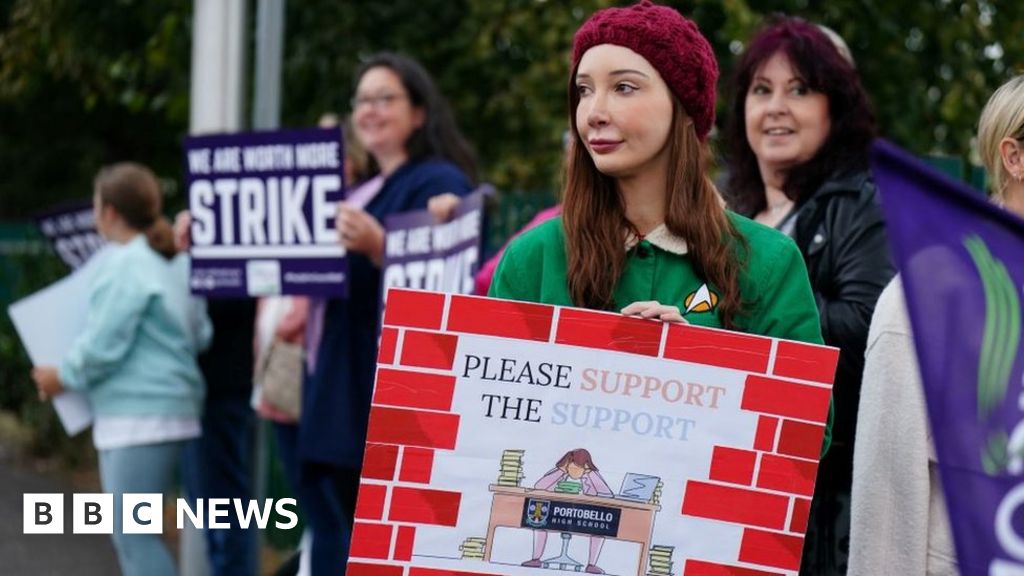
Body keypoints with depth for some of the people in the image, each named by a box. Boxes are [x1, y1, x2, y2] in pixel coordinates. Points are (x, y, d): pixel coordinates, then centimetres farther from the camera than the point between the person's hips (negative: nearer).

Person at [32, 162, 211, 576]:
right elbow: (201, 335, 14)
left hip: (136, 415, -10)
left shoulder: (125, 265, -14)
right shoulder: (177, 262, 13)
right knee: (134, 533, 16)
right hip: (173, 410, 10)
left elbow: (102, 346, -16)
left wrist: (63, 376, -1)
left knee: (134, 537, -8)